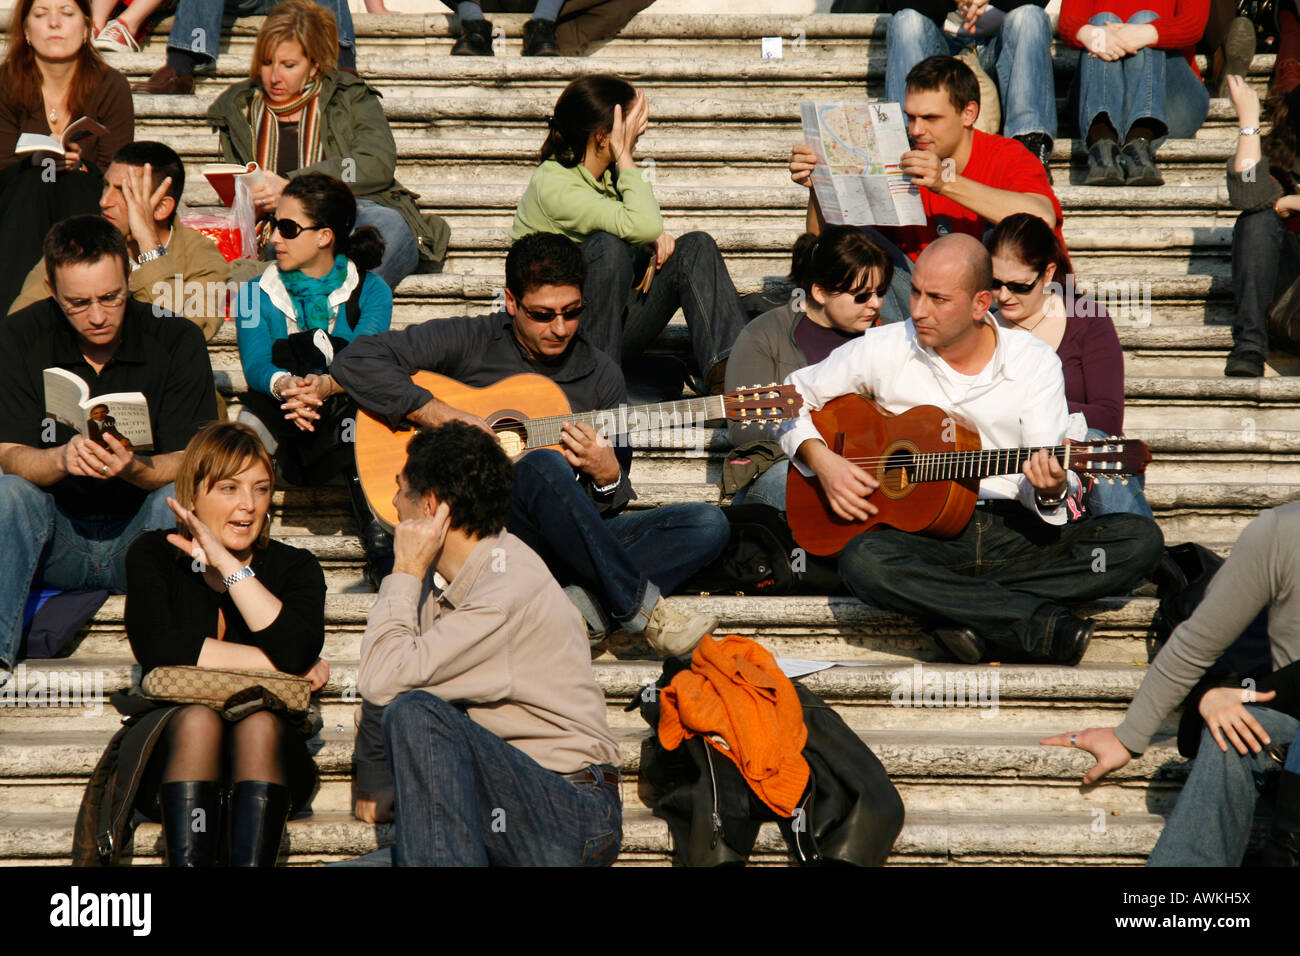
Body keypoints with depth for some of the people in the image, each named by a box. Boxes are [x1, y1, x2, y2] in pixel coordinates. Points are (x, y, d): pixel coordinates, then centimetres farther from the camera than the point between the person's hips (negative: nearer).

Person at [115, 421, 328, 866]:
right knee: (199, 717, -32)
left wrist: (225, 562, -14)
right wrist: (276, 665, -12)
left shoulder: (295, 567, 8)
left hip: (267, 762, 1)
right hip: (169, 751, -1)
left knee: (260, 724, -31)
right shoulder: (154, 555, 6)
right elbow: (160, 649, -13)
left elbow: (298, 652, -14)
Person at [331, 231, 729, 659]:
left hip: (565, 543, 5)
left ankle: (582, 607, -34)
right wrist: (445, 418, -14)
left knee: (709, 525, -14)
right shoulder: (468, 342, 2)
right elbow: (354, 362, -7)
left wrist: (607, 475, -9)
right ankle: (644, 610, -29)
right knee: (542, 466, -38)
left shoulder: (601, 377, 14)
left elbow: (613, 508, 17)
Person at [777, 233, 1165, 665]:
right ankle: (1040, 626, -33)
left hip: (1016, 532, 1)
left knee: (1140, 539, -23)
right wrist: (822, 460, -6)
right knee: (863, 561, -36)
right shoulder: (884, 349, 3)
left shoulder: (1034, 362, 3)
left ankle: (959, 608, -28)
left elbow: (1051, 473, -5)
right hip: (924, 537, -1)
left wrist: (1050, 491, -29)